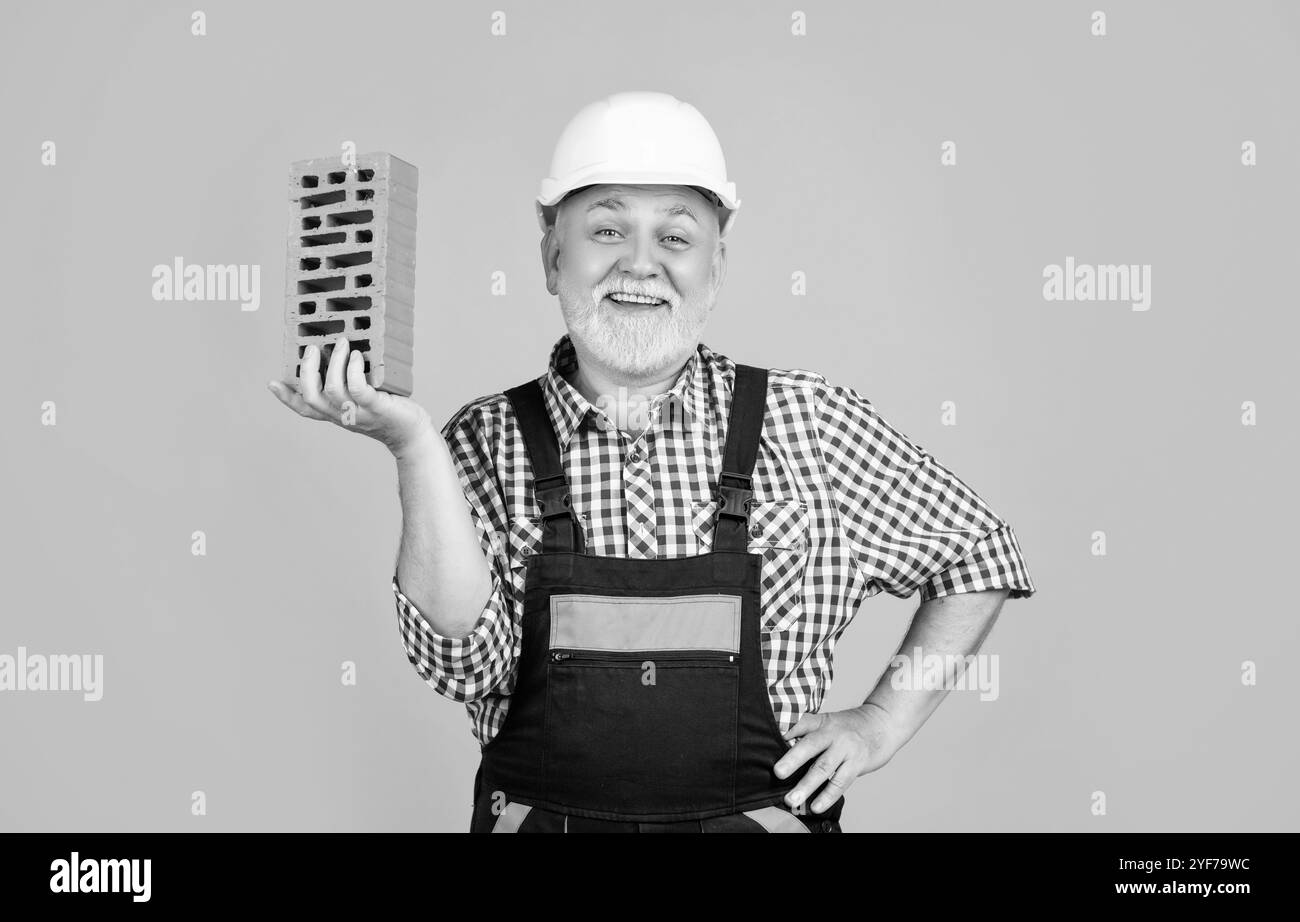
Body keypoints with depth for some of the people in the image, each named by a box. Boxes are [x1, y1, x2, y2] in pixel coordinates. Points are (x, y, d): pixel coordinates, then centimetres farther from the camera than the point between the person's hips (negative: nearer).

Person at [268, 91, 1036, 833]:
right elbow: (469, 663, -12)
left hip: (758, 815, 1)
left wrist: (882, 723, 1)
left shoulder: (807, 423, -3)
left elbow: (979, 552, 8)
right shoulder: (490, 441, -1)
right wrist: (414, 446, -19)